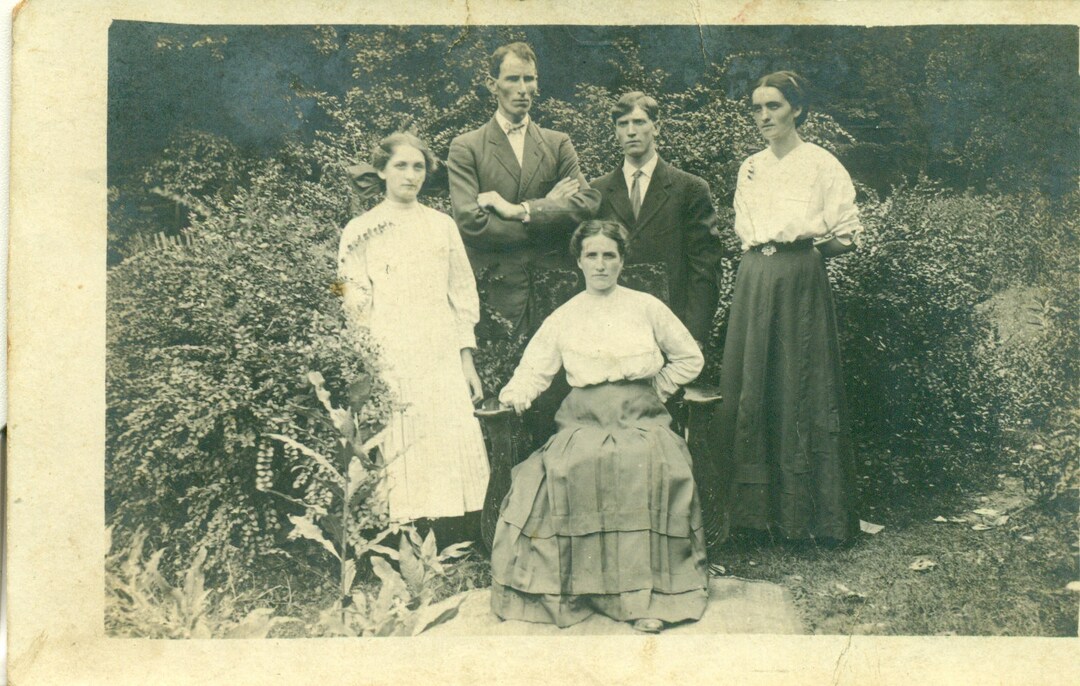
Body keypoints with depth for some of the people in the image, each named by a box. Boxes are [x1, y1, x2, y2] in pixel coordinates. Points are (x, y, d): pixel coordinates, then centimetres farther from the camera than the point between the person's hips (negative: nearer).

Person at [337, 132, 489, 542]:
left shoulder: (442, 226, 14)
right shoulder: (361, 232, 6)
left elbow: (463, 294, 13)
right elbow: (356, 308, 3)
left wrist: (468, 362, 7)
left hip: (443, 362, 2)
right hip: (390, 364, -2)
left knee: (457, 455, -6)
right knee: (400, 459, -7)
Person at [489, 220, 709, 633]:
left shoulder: (646, 308, 13)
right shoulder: (564, 318, 14)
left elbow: (690, 359, 17)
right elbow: (534, 370, 8)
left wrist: (655, 389, 6)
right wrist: (517, 393, -13)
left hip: (641, 420, -1)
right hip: (584, 424, 1)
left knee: (647, 465, -34)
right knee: (570, 468, -32)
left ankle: (645, 594, -26)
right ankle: (571, 587, -19)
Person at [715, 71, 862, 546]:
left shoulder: (821, 164, -1)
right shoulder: (750, 168, 15)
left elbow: (847, 237, -2)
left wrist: (803, 245, -3)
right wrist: (761, 255, 5)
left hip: (801, 282, -5)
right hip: (753, 284, 6)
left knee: (801, 390, -5)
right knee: (750, 388, 3)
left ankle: (809, 514, 5)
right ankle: (759, 509, 12)